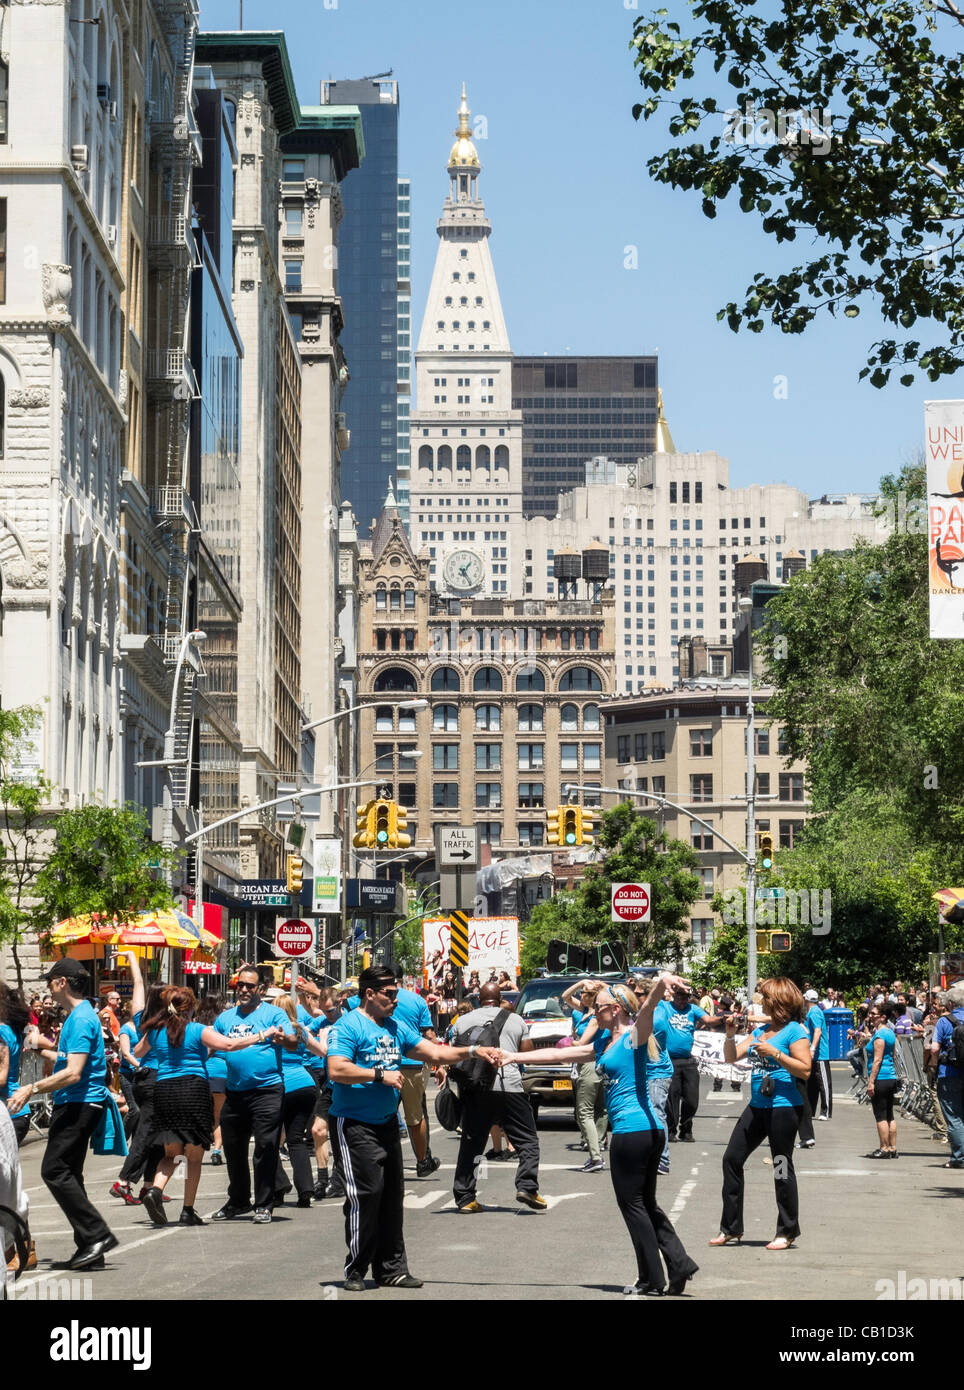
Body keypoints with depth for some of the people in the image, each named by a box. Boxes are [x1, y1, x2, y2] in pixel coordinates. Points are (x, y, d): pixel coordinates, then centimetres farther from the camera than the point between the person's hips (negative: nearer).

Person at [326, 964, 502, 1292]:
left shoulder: (396, 1028, 13)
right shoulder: (348, 1026, -11)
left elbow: (434, 1051, 14)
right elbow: (337, 1070, -22)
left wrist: (473, 1052, 2)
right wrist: (380, 1075, -18)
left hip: (387, 1123, 8)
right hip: (355, 1125, -8)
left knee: (392, 1196, 10)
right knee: (366, 1194, -12)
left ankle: (391, 1268, 17)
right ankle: (356, 1271, -3)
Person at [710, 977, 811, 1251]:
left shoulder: (795, 1031, -8)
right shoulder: (761, 1030, 15)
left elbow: (805, 1070, -16)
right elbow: (731, 1057, 16)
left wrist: (774, 1053, -21)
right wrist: (730, 1033, 0)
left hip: (783, 1106, -8)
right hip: (758, 1105, 8)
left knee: (782, 1166, -1)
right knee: (732, 1158, 6)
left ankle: (787, 1231, 10)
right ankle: (731, 1227, 14)